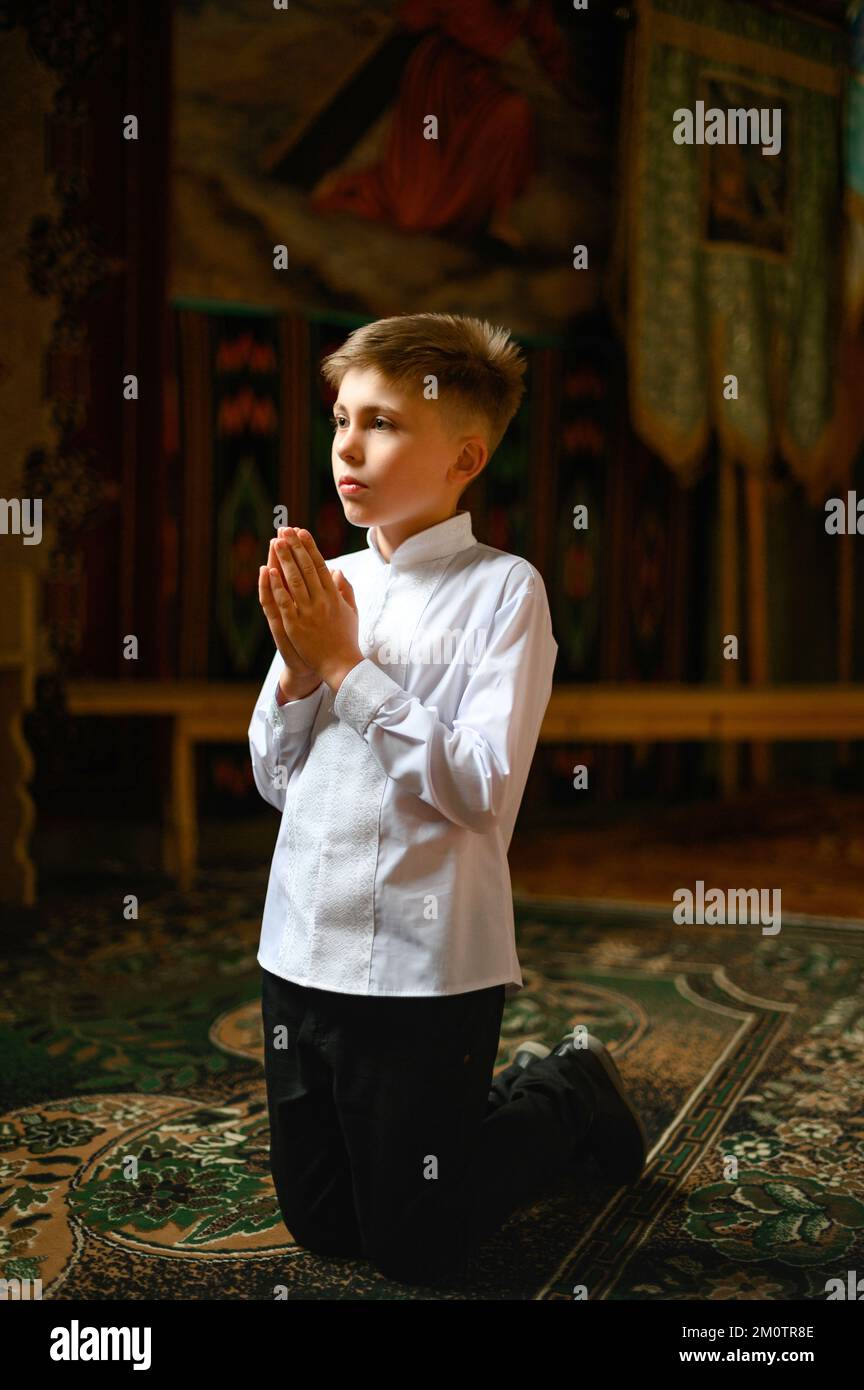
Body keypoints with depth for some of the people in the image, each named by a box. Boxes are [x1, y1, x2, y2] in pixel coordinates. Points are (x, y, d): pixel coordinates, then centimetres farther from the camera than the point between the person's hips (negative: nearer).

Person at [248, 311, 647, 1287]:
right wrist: (296, 669, -10)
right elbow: (276, 780, 9)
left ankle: (569, 1093, 30)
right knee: (320, 1227, 18)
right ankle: (498, 1095, 38)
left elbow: (485, 790, -22)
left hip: (427, 960, -6)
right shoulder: (325, 579, 4)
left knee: (416, 1252, 10)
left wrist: (348, 666, -18)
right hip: (303, 946, 6)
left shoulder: (503, 589, -11)